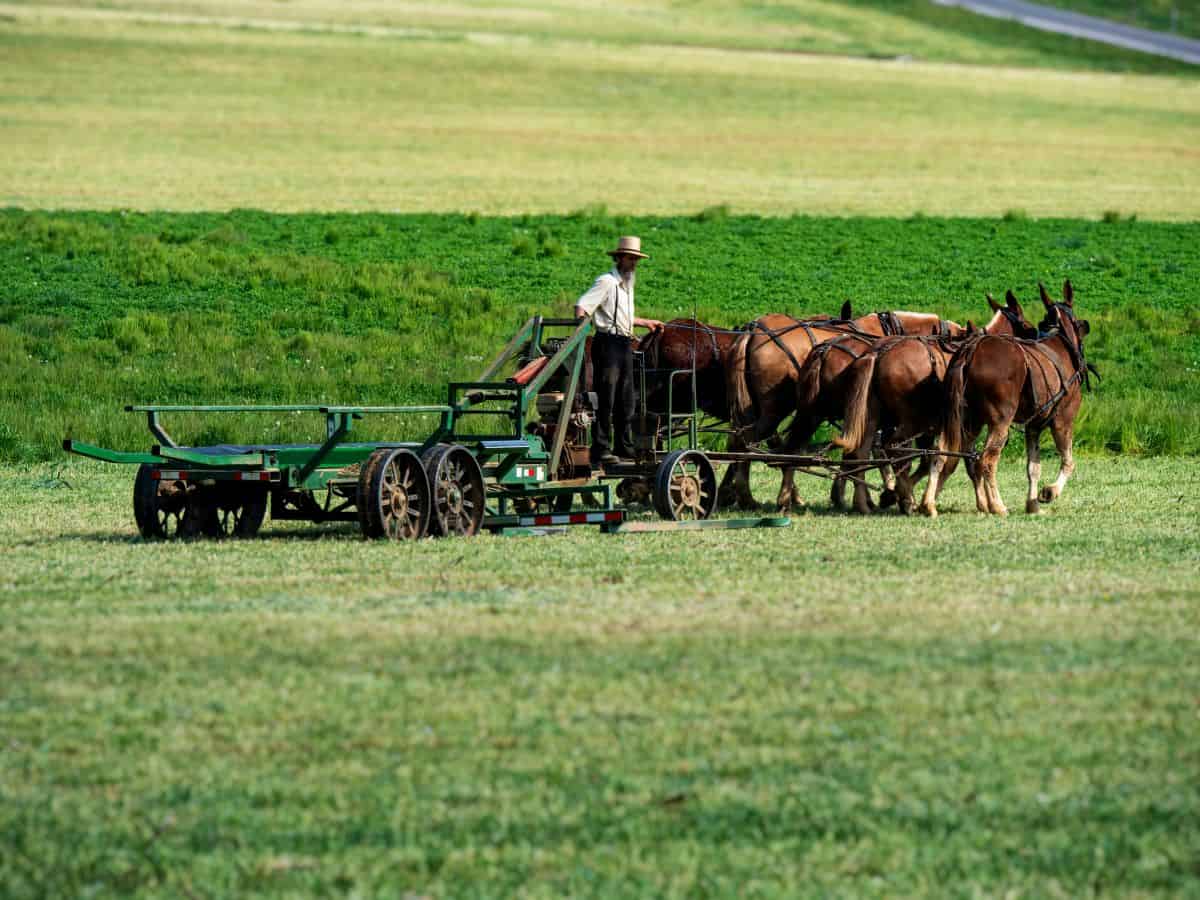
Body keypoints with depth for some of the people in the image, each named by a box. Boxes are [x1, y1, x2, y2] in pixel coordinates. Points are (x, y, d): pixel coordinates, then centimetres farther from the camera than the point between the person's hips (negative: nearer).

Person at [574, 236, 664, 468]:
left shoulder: (627, 284, 20)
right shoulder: (607, 282, -7)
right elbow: (582, 305, -16)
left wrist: (646, 323, 40)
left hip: (625, 344, 9)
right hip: (608, 343, -9)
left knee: (626, 401, 13)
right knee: (606, 400, -9)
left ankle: (624, 447, 21)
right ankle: (601, 451, -9)